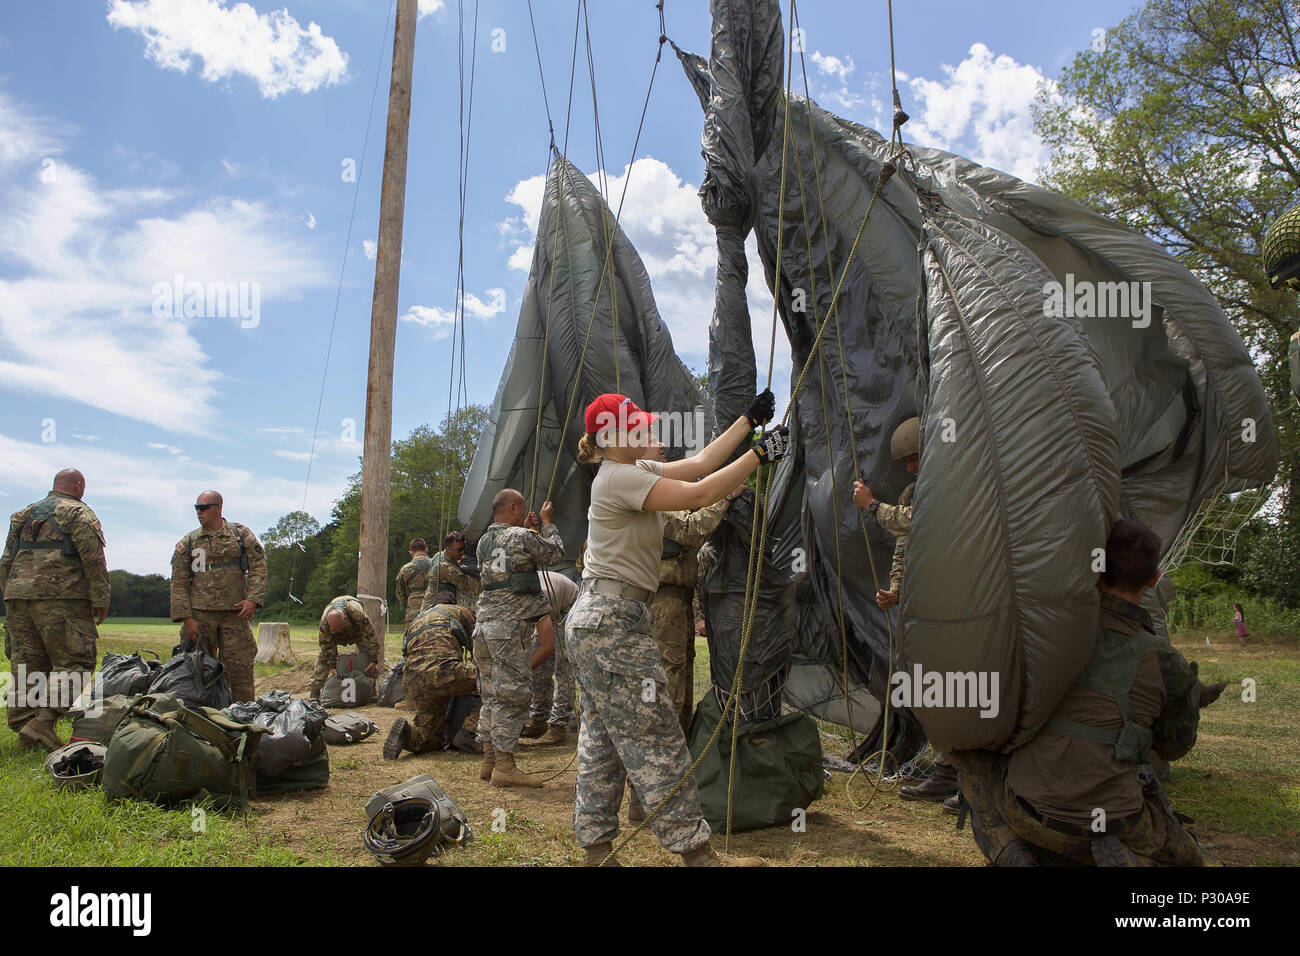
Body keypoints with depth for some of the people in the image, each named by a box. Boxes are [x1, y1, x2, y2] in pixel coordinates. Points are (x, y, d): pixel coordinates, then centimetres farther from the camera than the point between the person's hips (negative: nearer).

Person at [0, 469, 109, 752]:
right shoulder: (79, 513, 2)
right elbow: (93, 559, -8)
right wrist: (101, 599, -6)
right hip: (60, 596, -7)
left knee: (27, 664, 9)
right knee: (72, 663, -5)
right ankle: (42, 723, -16)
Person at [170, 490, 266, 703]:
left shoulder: (241, 535, 8)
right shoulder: (188, 542, 10)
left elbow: (258, 567, 4)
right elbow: (178, 582, 6)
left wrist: (253, 599, -10)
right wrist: (186, 617, -4)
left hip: (235, 613, -1)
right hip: (200, 614, 1)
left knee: (240, 666, -2)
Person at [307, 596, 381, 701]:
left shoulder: (357, 613, -46)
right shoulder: (324, 621, -37)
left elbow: (370, 635, -35)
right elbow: (327, 645, -22)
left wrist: (374, 660, -32)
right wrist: (332, 666, -20)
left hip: (358, 630, -1)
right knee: (323, 656, -11)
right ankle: (313, 694, -7)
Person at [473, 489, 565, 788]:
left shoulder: (484, 541, 15)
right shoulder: (522, 537, -10)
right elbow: (556, 554, 3)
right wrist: (547, 522, 15)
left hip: (484, 626, 9)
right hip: (509, 628, -8)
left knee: (491, 696, 13)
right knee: (512, 696, -4)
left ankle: (489, 762, 18)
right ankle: (504, 767, -3)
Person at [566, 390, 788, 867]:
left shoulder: (637, 470, 14)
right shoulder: (619, 477, -16)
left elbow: (700, 462, 15)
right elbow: (698, 494, -22)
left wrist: (749, 419, 17)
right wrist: (760, 453, -15)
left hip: (597, 622, 11)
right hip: (612, 619, -11)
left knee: (603, 738, 13)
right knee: (654, 737, -5)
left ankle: (595, 847, 22)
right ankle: (695, 851, 4)